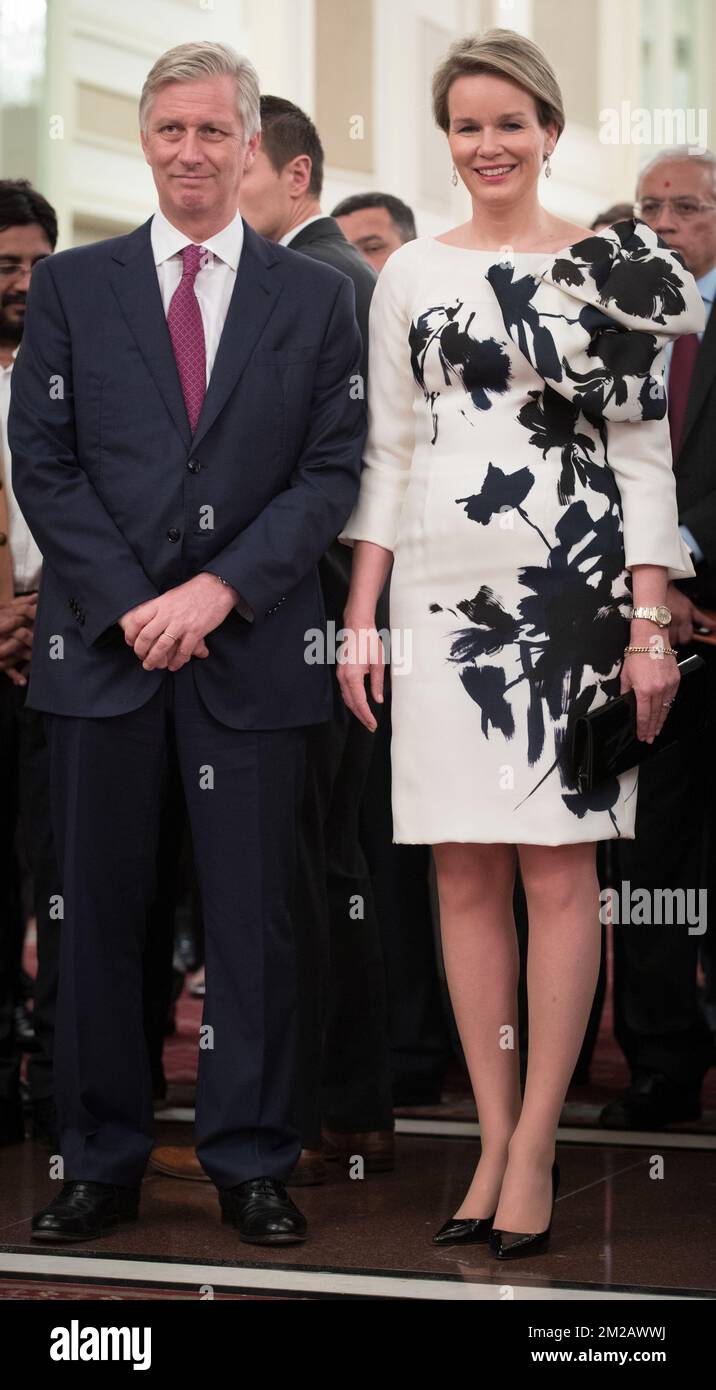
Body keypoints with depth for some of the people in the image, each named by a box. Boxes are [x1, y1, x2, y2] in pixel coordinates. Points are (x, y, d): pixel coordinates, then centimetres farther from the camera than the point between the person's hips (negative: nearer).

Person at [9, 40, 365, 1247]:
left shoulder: (315, 299, 8)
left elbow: (334, 470, 2)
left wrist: (223, 588, -11)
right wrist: (128, 605, -9)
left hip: (252, 646, 0)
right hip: (99, 643, 1)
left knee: (253, 913, 3)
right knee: (99, 910, 5)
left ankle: (250, 1164, 13)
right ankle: (101, 1162, 15)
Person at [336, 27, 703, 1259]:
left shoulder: (616, 268, 3)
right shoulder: (411, 274, 11)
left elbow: (645, 452, 1)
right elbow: (385, 454, 12)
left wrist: (652, 625, -6)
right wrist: (361, 619, 6)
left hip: (572, 585, -3)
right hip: (441, 590, 3)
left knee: (558, 872, -3)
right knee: (465, 876, 3)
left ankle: (535, 1147, 4)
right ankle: (495, 1137, 11)